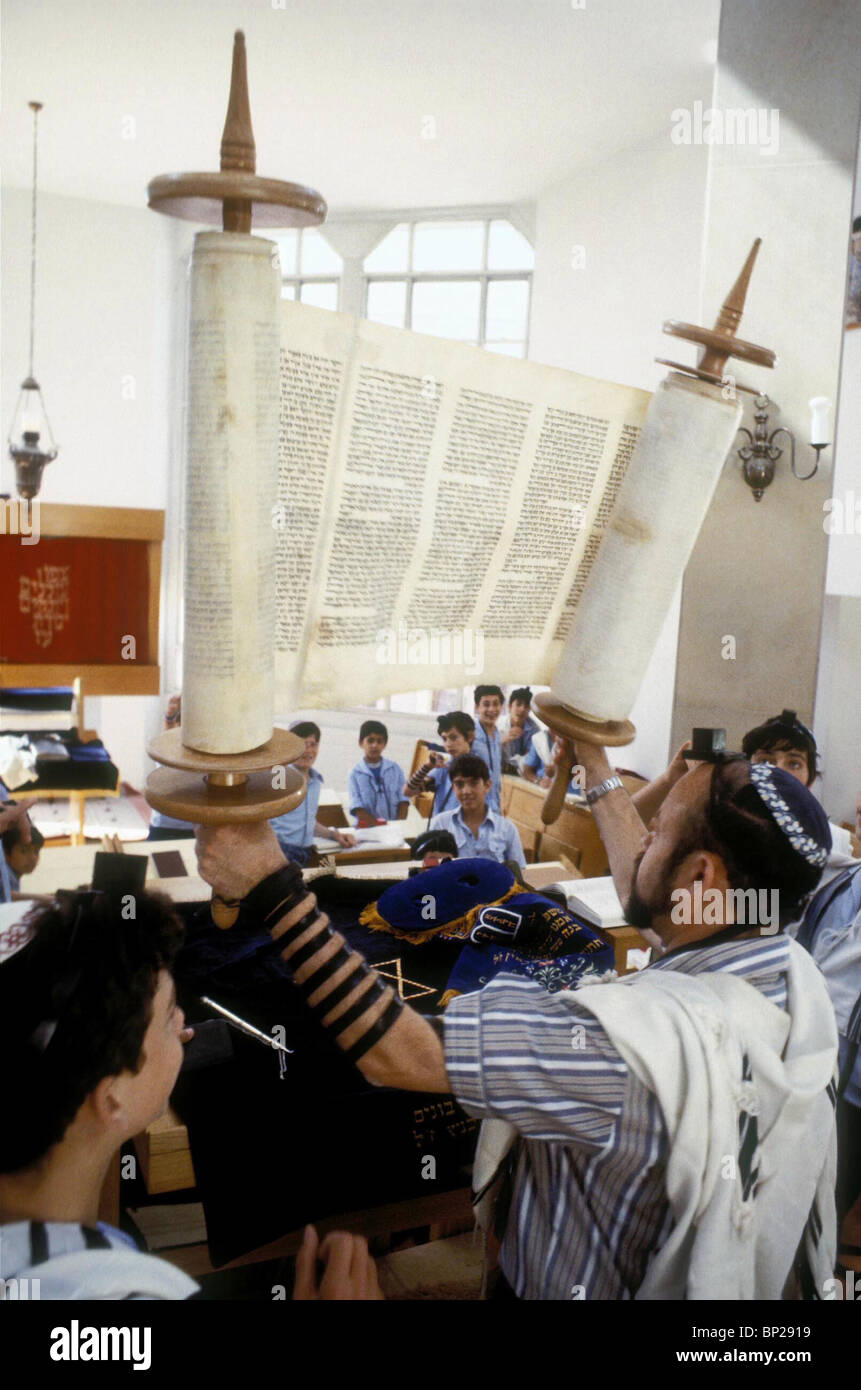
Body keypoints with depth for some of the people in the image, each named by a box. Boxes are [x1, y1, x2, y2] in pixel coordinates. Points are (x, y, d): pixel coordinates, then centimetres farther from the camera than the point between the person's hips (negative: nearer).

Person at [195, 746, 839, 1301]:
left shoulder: (648, 1038, -41)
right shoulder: (796, 977, -15)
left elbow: (399, 1053, -38)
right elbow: (646, 896, 6)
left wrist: (270, 886, -34)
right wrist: (598, 768, 17)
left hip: (571, 1285, -7)